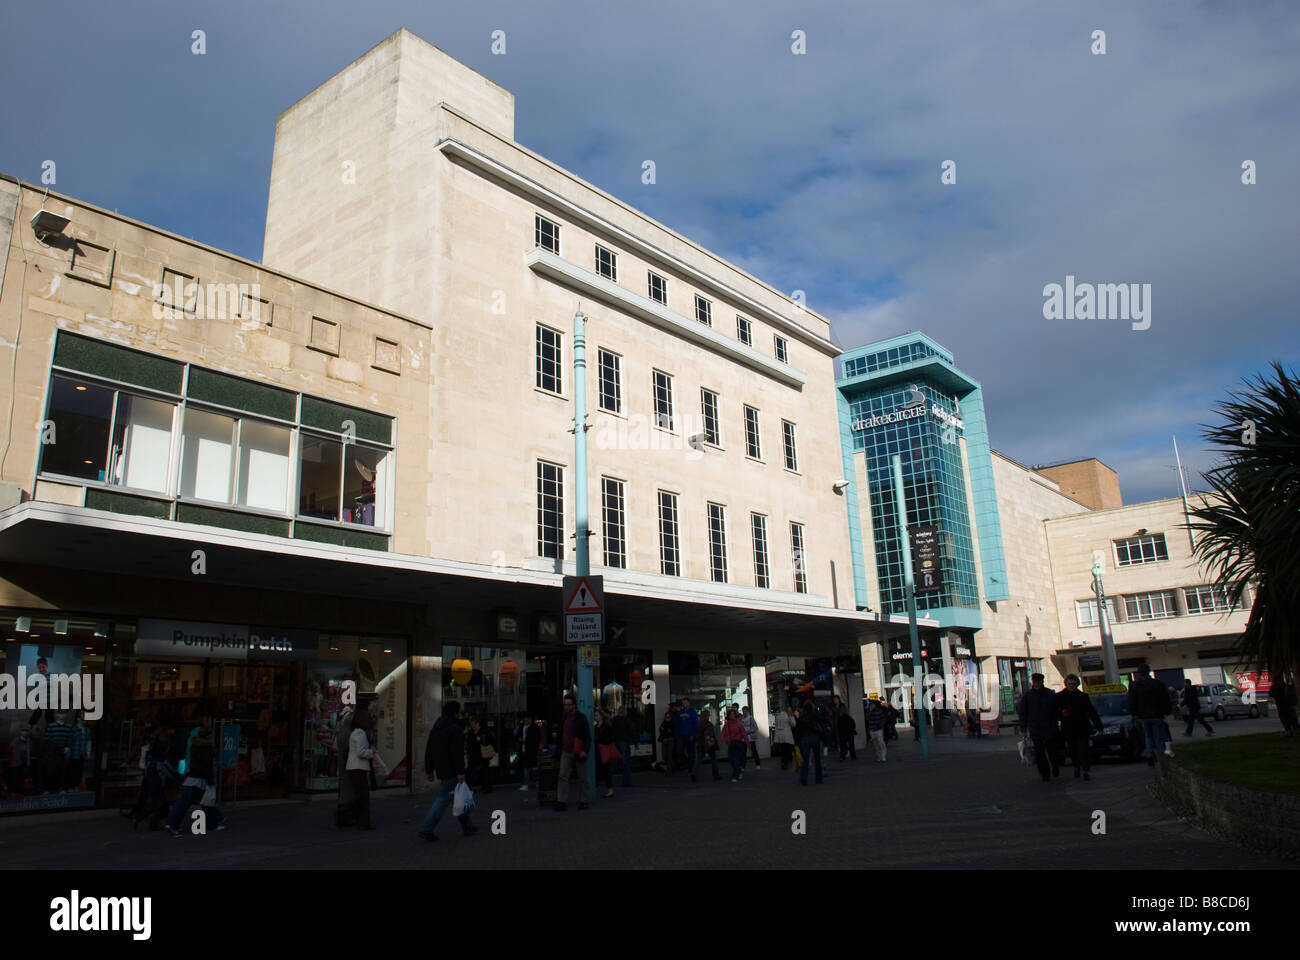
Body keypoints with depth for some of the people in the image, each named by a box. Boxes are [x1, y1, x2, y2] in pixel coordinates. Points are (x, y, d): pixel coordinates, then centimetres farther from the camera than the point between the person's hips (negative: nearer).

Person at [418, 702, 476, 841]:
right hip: (451, 771, -9)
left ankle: (466, 827, 21)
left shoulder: (436, 728, 15)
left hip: (441, 771, 9)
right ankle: (426, 829, -8)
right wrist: (460, 772, -20)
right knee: (444, 799, -6)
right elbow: (458, 752, -20)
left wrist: (429, 770, 23)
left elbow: (428, 750, 19)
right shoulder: (454, 729, -14)